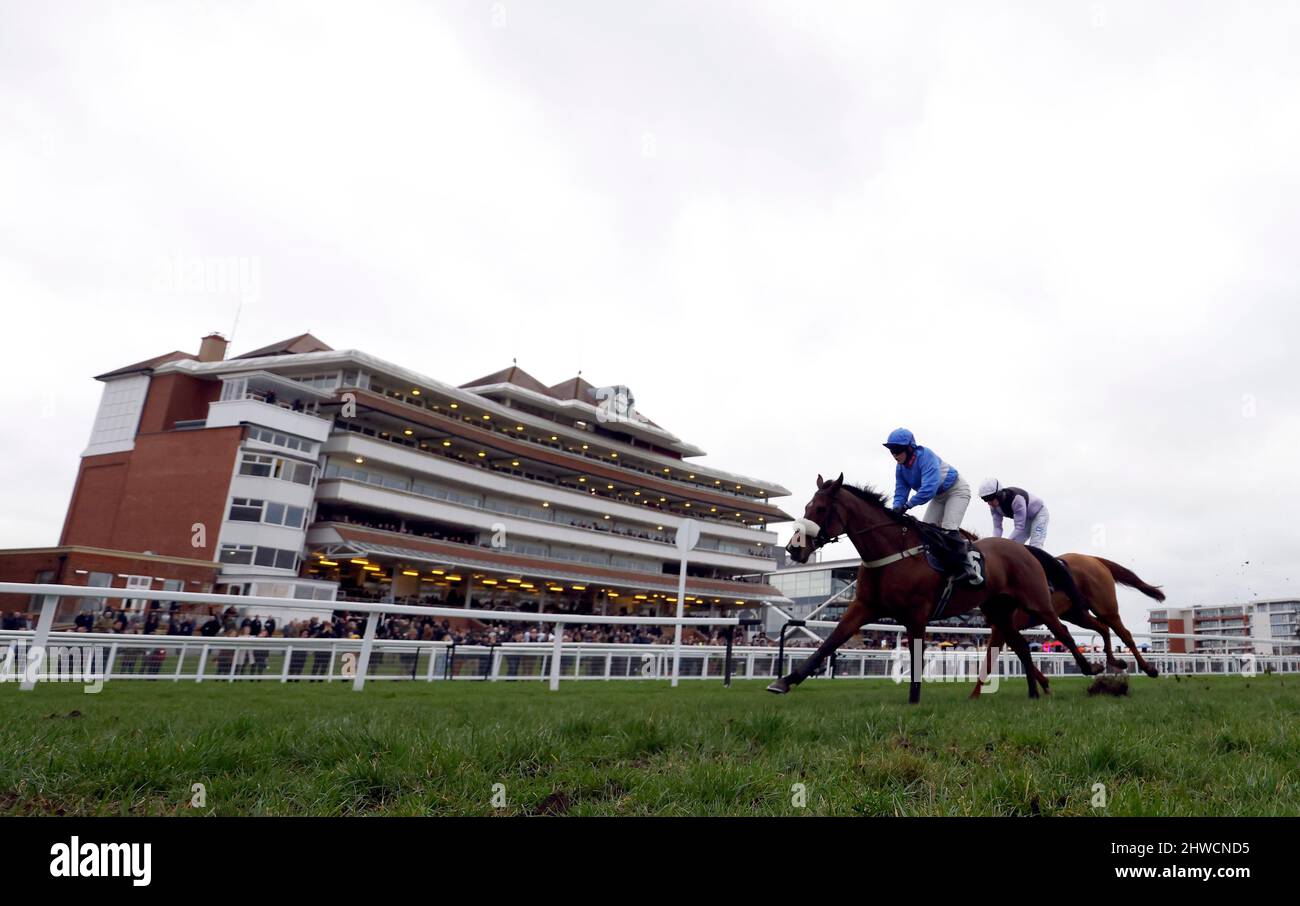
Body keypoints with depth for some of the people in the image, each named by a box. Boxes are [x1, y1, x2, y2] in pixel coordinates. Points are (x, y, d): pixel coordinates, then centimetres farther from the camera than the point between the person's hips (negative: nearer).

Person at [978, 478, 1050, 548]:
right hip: (1025, 519, 7)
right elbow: (997, 527, -17)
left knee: (1034, 548, -23)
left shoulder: (1016, 499, -40)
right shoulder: (994, 505, -18)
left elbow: (1019, 527, -39)